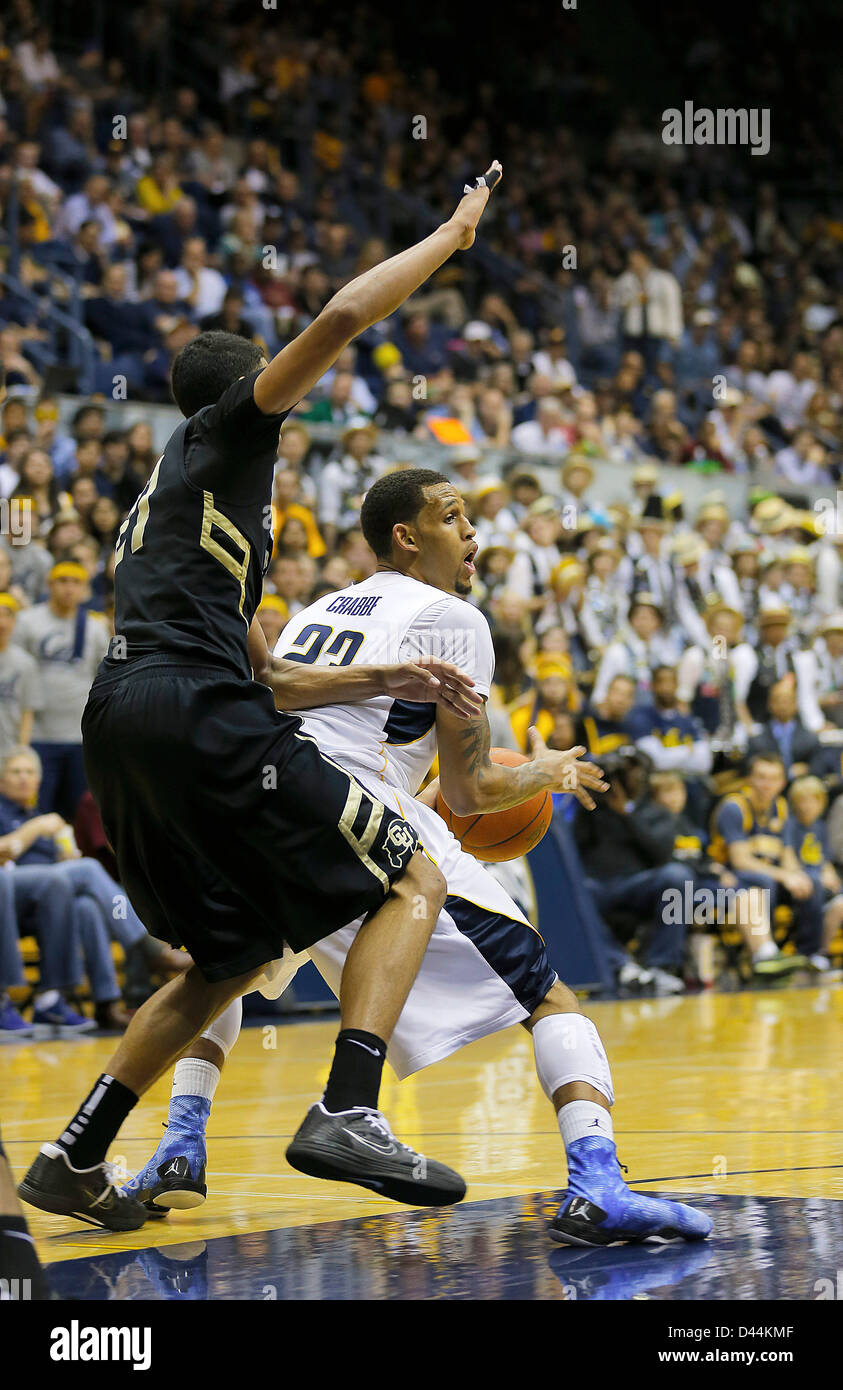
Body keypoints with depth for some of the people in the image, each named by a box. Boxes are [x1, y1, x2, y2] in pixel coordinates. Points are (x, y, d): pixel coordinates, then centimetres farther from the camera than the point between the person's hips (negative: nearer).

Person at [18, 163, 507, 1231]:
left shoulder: (161, 504, 35)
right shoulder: (226, 426, 12)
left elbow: (264, 674, 36)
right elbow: (341, 317, -4)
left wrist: (391, 680, 30)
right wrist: (453, 234, 8)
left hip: (120, 723, 9)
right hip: (195, 713, -9)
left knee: (234, 960, 21)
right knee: (412, 879, -2)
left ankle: (72, 1162, 15)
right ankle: (347, 1114, -22)